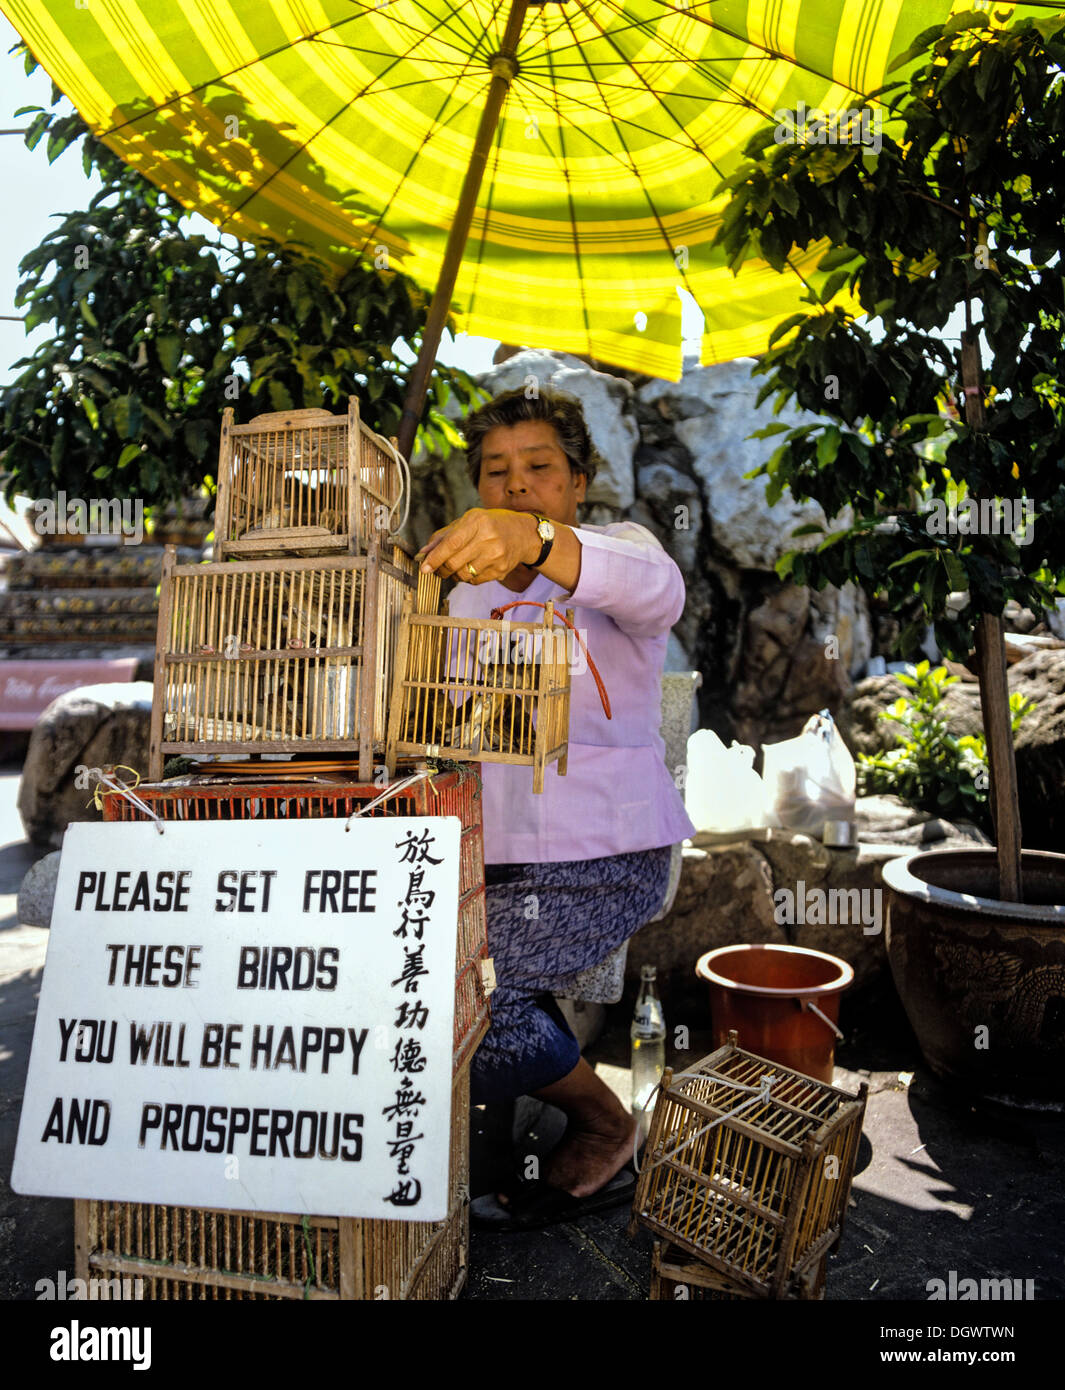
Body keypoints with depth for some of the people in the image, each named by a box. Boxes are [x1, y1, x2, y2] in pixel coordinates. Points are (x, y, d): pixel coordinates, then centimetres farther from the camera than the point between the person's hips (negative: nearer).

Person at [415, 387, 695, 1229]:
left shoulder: (619, 543, -6)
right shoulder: (471, 591, 14)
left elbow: (652, 592, -32)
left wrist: (534, 542, -51)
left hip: (605, 852, -7)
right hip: (502, 855, 8)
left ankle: (603, 1124, 9)